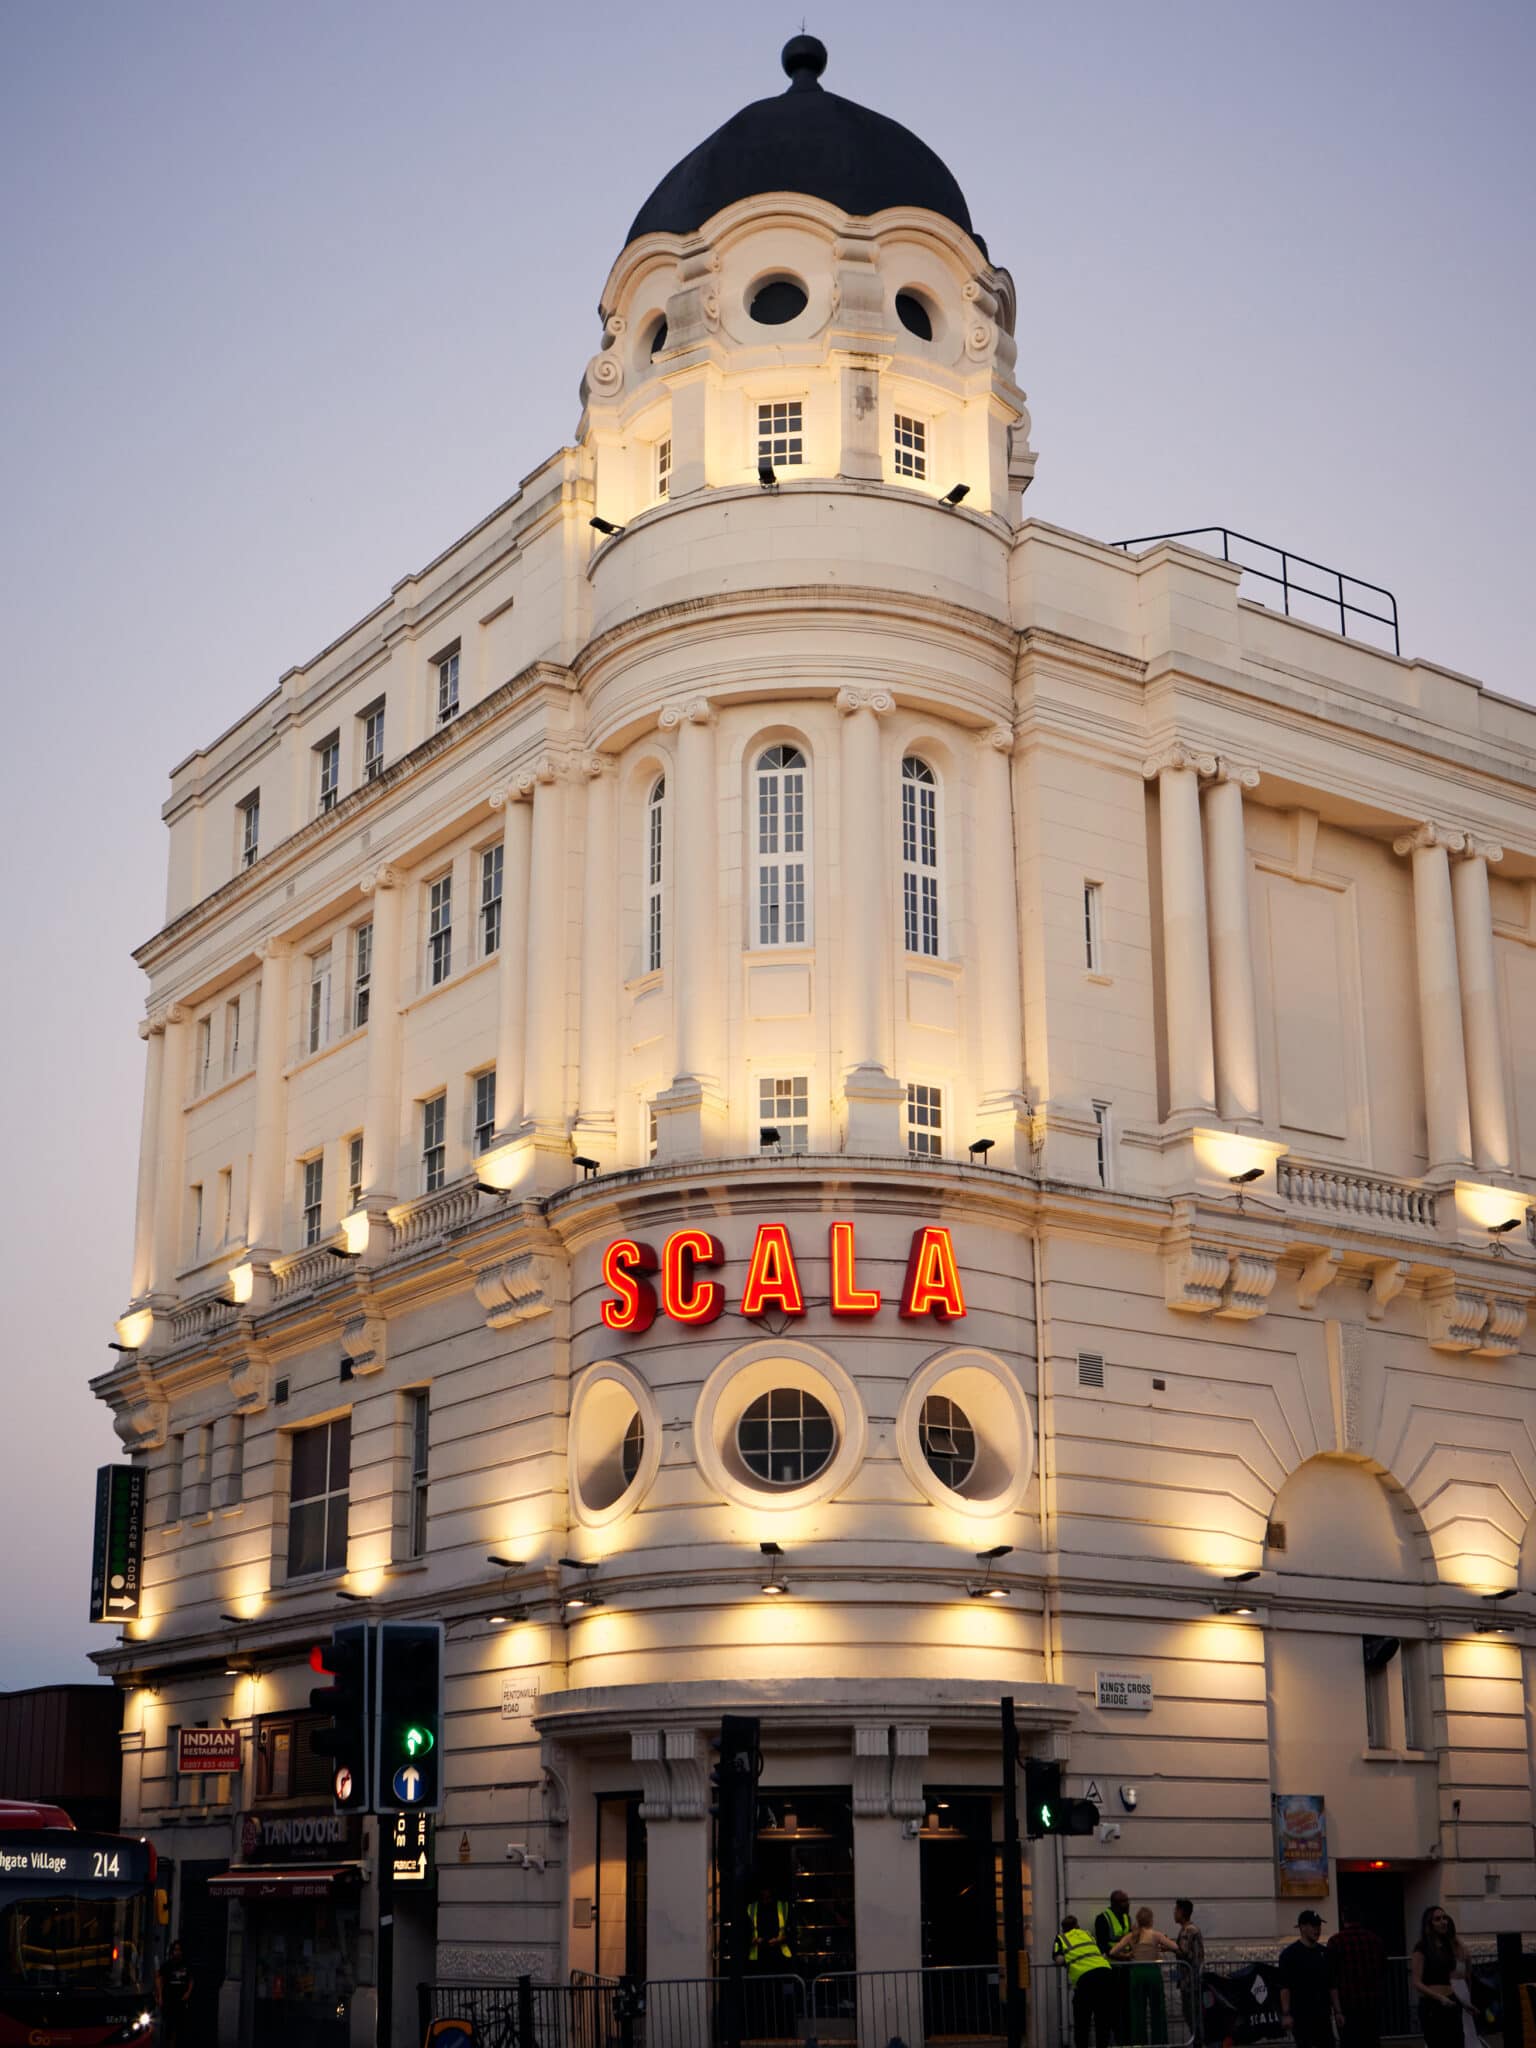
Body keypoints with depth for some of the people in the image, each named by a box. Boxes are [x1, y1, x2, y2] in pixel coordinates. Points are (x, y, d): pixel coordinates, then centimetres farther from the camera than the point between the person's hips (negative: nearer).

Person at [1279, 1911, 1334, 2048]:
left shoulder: (1324, 1952, 12)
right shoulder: (1289, 1954, -6)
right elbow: (1284, 1987, -11)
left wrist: (1335, 2009, 12)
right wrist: (1286, 2014, -17)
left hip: (1322, 2014, 6)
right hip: (1301, 2015, -6)